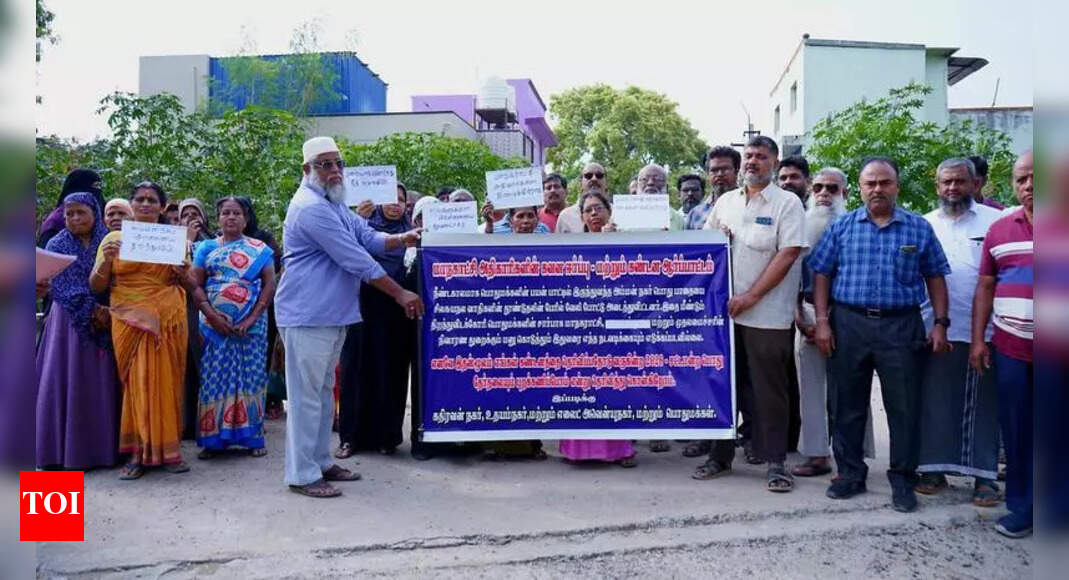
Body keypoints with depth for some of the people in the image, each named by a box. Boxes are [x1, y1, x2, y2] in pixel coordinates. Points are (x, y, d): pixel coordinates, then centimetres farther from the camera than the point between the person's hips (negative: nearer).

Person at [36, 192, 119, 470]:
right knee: (64, 381, -2)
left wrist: (106, 312, -13)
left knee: (101, 381, 0)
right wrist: (91, 310, -15)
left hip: (106, 319, 0)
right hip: (70, 320, 0)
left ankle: (99, 447, 4)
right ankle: (62, 450, 2)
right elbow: (61, 287, -4)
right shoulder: (56, 245, 6)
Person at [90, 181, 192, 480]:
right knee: (136, 382, -2)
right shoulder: (114, 238, 9)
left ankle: (166, 448, 10)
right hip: (129, 321, -1)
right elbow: (96, 286, 6)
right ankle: (139, 452, 6)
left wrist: (183, 274, -8)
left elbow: (190, 285, 14)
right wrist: (107, 261, -12)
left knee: (166, 382, 1)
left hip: (167, 321, 1)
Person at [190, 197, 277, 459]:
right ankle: (213, 438, 7)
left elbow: (269, 285, -1)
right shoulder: (206, 248, 11)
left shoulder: (260, 249, 7)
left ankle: (252, 436, 6)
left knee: (250, 376, 0)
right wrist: (210, 314, -11)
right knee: (215, 377, 1)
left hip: (251, 323, -1)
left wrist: (253, 317, -11)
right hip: (215, 323, 1)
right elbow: (196, 285, 5)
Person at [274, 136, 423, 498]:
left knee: (323, 391, 16)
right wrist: (401, 294, -16)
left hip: (331, 315, 11)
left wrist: (403, 239, -6)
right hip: (308, 316, -10)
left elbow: (369, 239, 14)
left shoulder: (334, 205, 17)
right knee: (306, 395, -4)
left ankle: (321, 461, 26)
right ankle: (302, 474, 3)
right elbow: (356, 260, -20)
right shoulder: (312, 208, -18)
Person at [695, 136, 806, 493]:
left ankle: (775, 462, 11)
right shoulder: (725, 201, 14)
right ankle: (721, 456, 22)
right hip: (725, 310, 5)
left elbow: (788, 254, -11)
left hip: (767, 314, -5)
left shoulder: (787, 203, -2)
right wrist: (716, 236, -2)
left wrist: (751, 296, -16)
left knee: (769, 390, 0)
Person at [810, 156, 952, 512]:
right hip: (848, 325, 1)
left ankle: (903, 481, 17)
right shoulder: (842, 227, 7)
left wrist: (940, 323, 1)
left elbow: (935, 278, 9)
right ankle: (850, 474, 21)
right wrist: (822, 321, -3)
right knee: (846, 405, 8)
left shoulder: (919, 228, 7)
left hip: (901, 326, 0)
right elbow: (821, 275, 5)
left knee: (904, 407, 3)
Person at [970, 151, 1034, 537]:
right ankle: (1022, 508, 23)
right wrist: (978, 340, 6)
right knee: (1016, 431, 10)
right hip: (1010, 349, 3)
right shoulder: (999, 229, 9)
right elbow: (985, 287, 12)